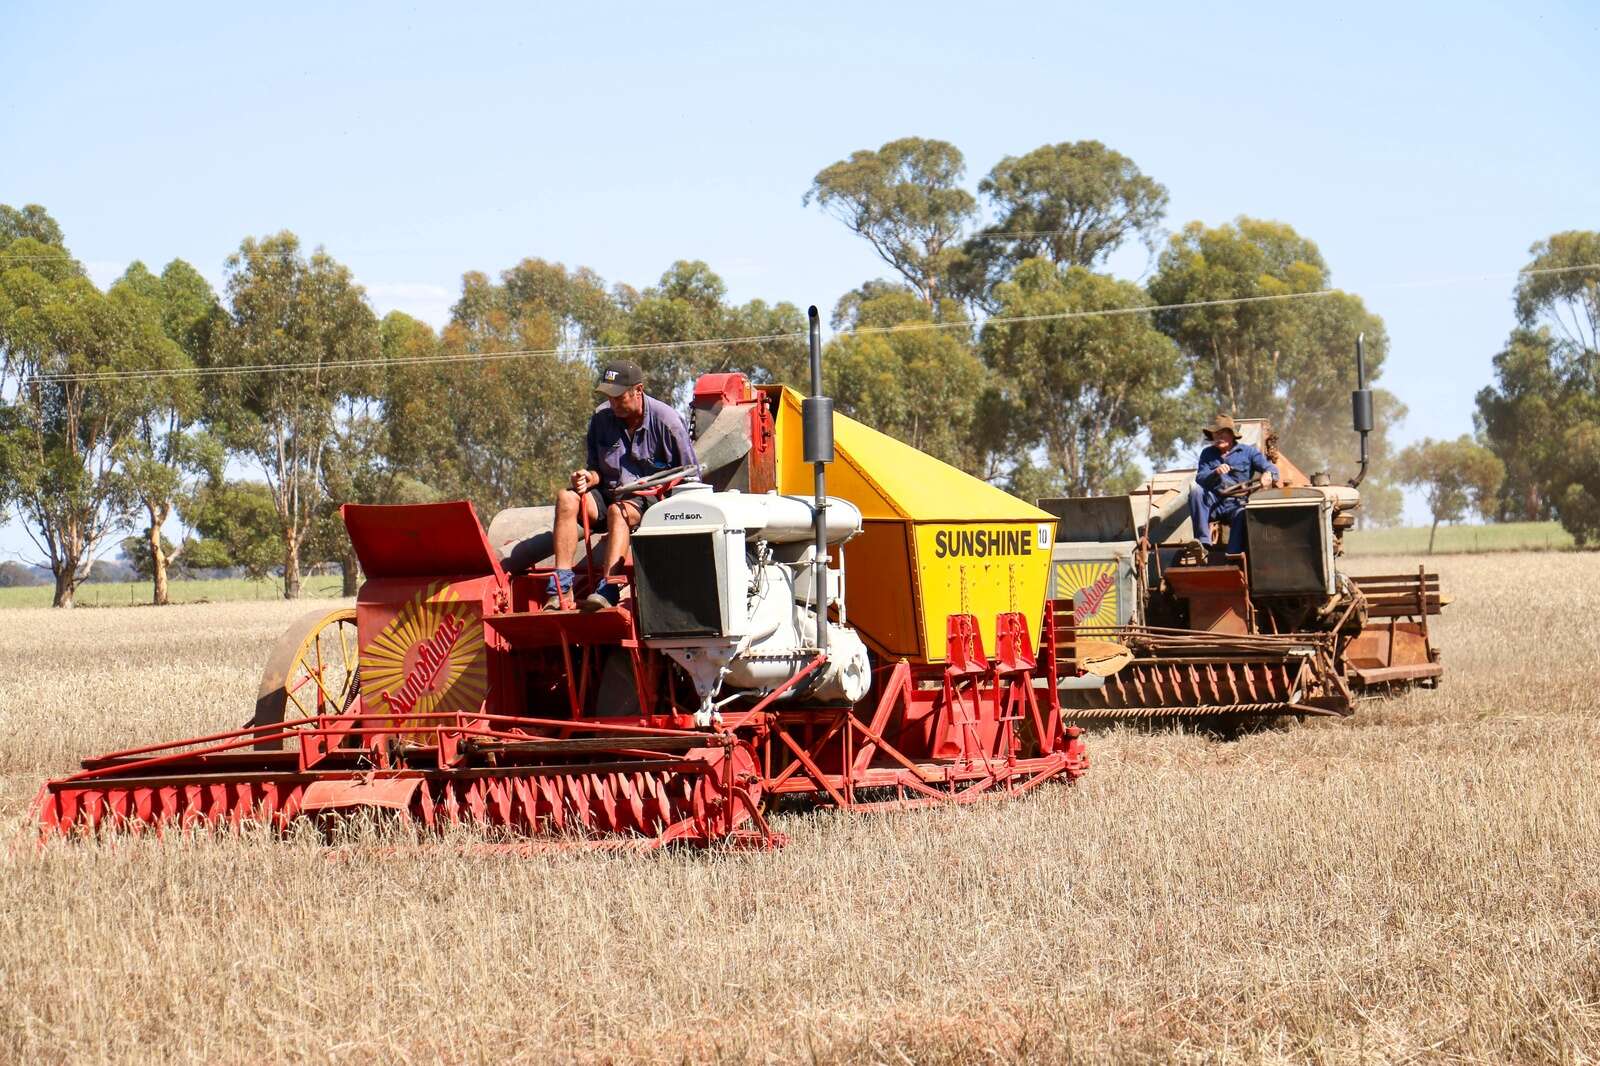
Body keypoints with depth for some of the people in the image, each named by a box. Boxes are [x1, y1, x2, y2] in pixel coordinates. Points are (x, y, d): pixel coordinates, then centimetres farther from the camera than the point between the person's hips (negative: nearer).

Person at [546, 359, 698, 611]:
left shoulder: (665, 420, -8)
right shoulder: (601, 418, 4)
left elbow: (689, 477, -3)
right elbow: (598, 468, 14)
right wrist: (589, 477, -11)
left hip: (650, 498, -5)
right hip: (610, 494, 5)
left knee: (618, 511, -38)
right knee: (566, 498, -23)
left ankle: (607, 589, -52)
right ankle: (562, 588, -33)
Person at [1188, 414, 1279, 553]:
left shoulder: (1248, 451, 10)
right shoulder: (1207, 453, 16)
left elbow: (1270, 467, -2)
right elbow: (1200, 479, 0)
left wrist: (1268, 474, -28)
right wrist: (1215, 473, -22)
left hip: (1236, 504, -3)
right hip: (1213, 504, 3)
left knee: (1242, 515, -37)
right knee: (1195, 488, -26)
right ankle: (1203, 541, -30)